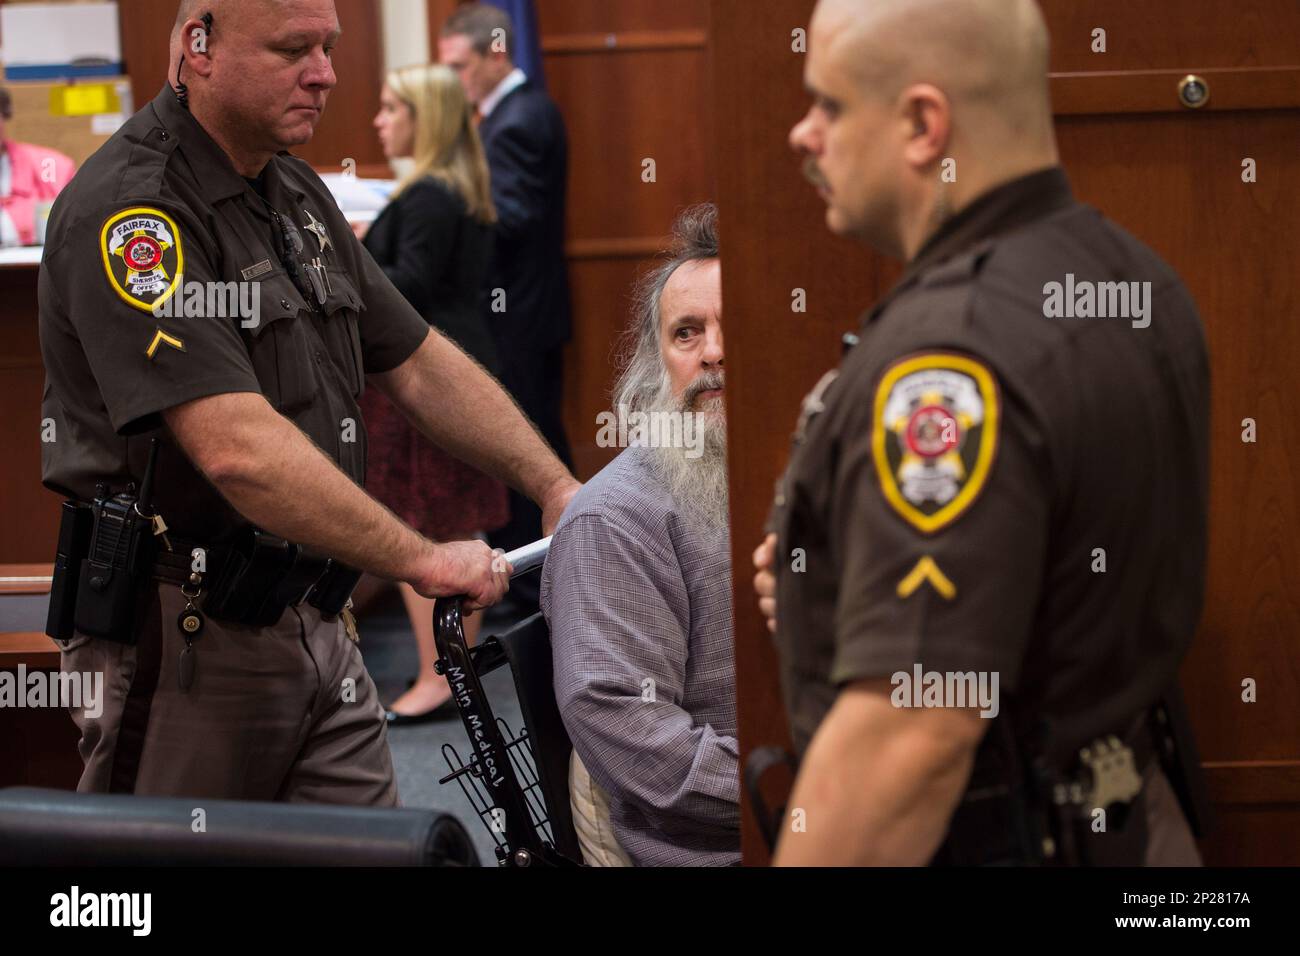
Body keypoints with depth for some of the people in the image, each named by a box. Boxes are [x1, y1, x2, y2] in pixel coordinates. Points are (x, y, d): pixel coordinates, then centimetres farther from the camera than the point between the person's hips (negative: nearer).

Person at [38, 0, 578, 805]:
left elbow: (419, 365, 17)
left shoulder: (298, 195, 13)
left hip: (319, 628, 8)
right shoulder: (128, 209, -18)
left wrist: (558, 490, 5)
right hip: (188, 641, -8)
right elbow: (238, 449, -27)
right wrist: (423, 561, -22)